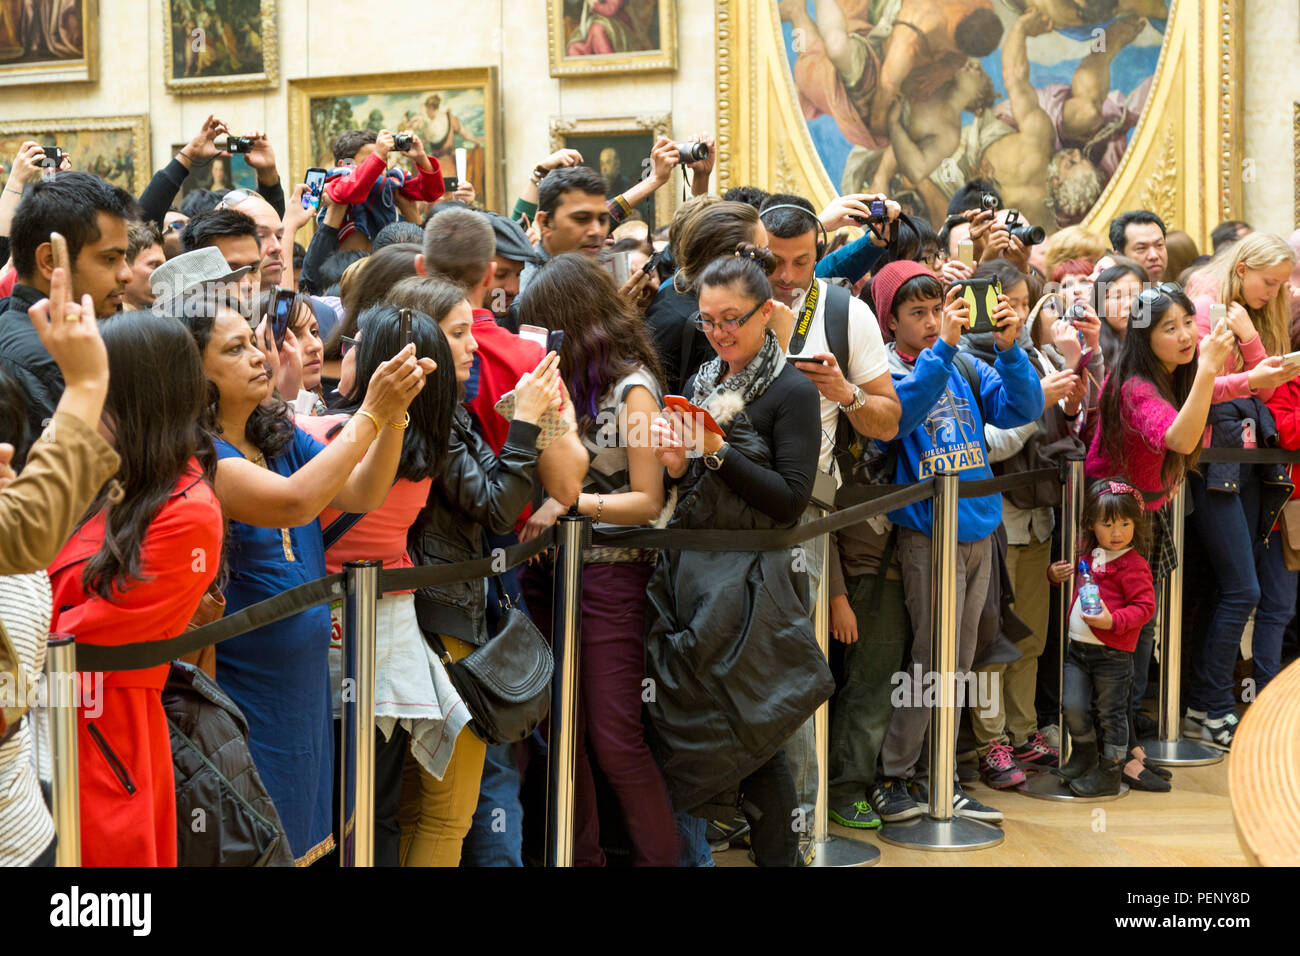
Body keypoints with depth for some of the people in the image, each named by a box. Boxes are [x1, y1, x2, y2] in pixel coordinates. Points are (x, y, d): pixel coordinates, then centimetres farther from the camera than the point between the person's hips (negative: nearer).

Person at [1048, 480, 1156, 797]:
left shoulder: (1133, 565, -11)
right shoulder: (1089, 555, 10)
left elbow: (1145, 607, -15)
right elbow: (1078, 579, 30)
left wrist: (1112, 620, -26)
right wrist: (1056, 574, 10)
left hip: (1113, 653, -6)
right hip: (1079, 647, 6)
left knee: (1111, 713, 5)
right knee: (1073, 705, 5)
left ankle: (1109, 773, 17)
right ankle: (1085, 756, 29)